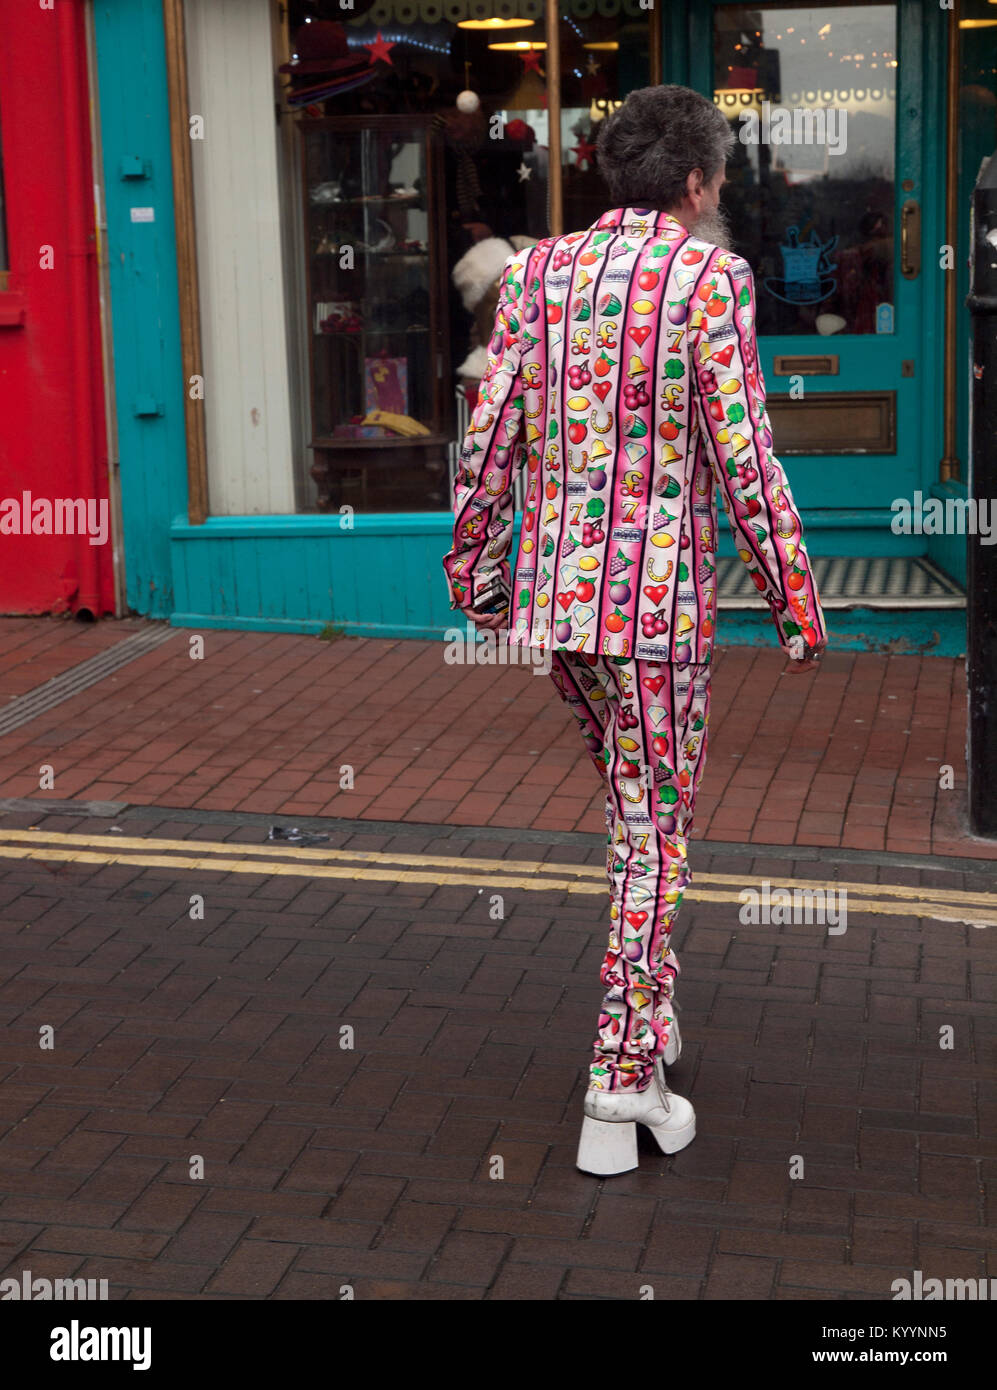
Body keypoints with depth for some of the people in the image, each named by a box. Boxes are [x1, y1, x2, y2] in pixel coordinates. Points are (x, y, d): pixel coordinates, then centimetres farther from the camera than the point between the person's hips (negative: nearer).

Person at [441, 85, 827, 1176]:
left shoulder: (537, 270, 7)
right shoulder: (708, 276, -8)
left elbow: (489, 439, 6)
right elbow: (742, 457, -13)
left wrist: (475, 571, 17)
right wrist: (795, 599, -4)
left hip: (553, 592, 6)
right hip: (659, 594, -5)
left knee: (628, 794, 24)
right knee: (652, 828, 2)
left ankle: (648, 997, 33)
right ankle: (625, 1082, 3)